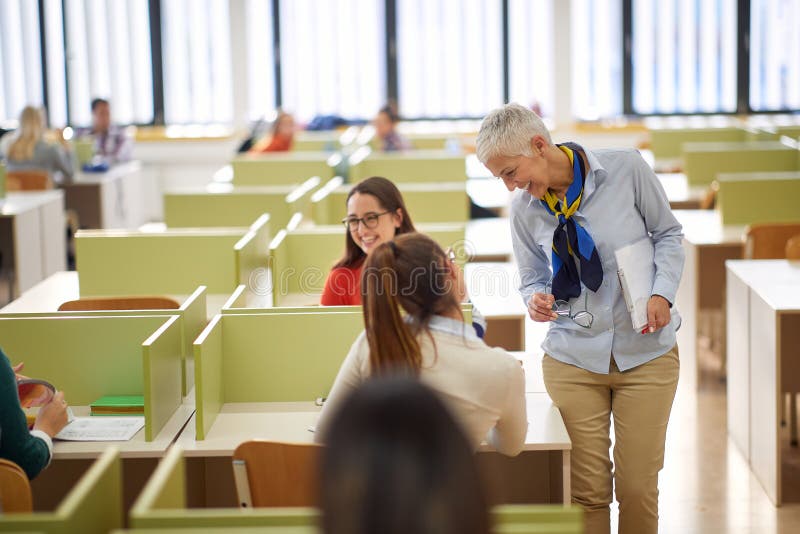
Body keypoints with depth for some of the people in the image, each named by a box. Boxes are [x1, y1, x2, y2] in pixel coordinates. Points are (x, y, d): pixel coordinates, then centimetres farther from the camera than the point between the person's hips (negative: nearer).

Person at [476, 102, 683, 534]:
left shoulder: (626, 168, -9)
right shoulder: (524, 208, -1)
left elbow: (667, 232, 3)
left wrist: (662, 291, -13)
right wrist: (536, 301, -13)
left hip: (646, 352, -1)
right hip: (572, 359, 1)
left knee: (638, 487, 1)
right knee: (589, 490, -1)